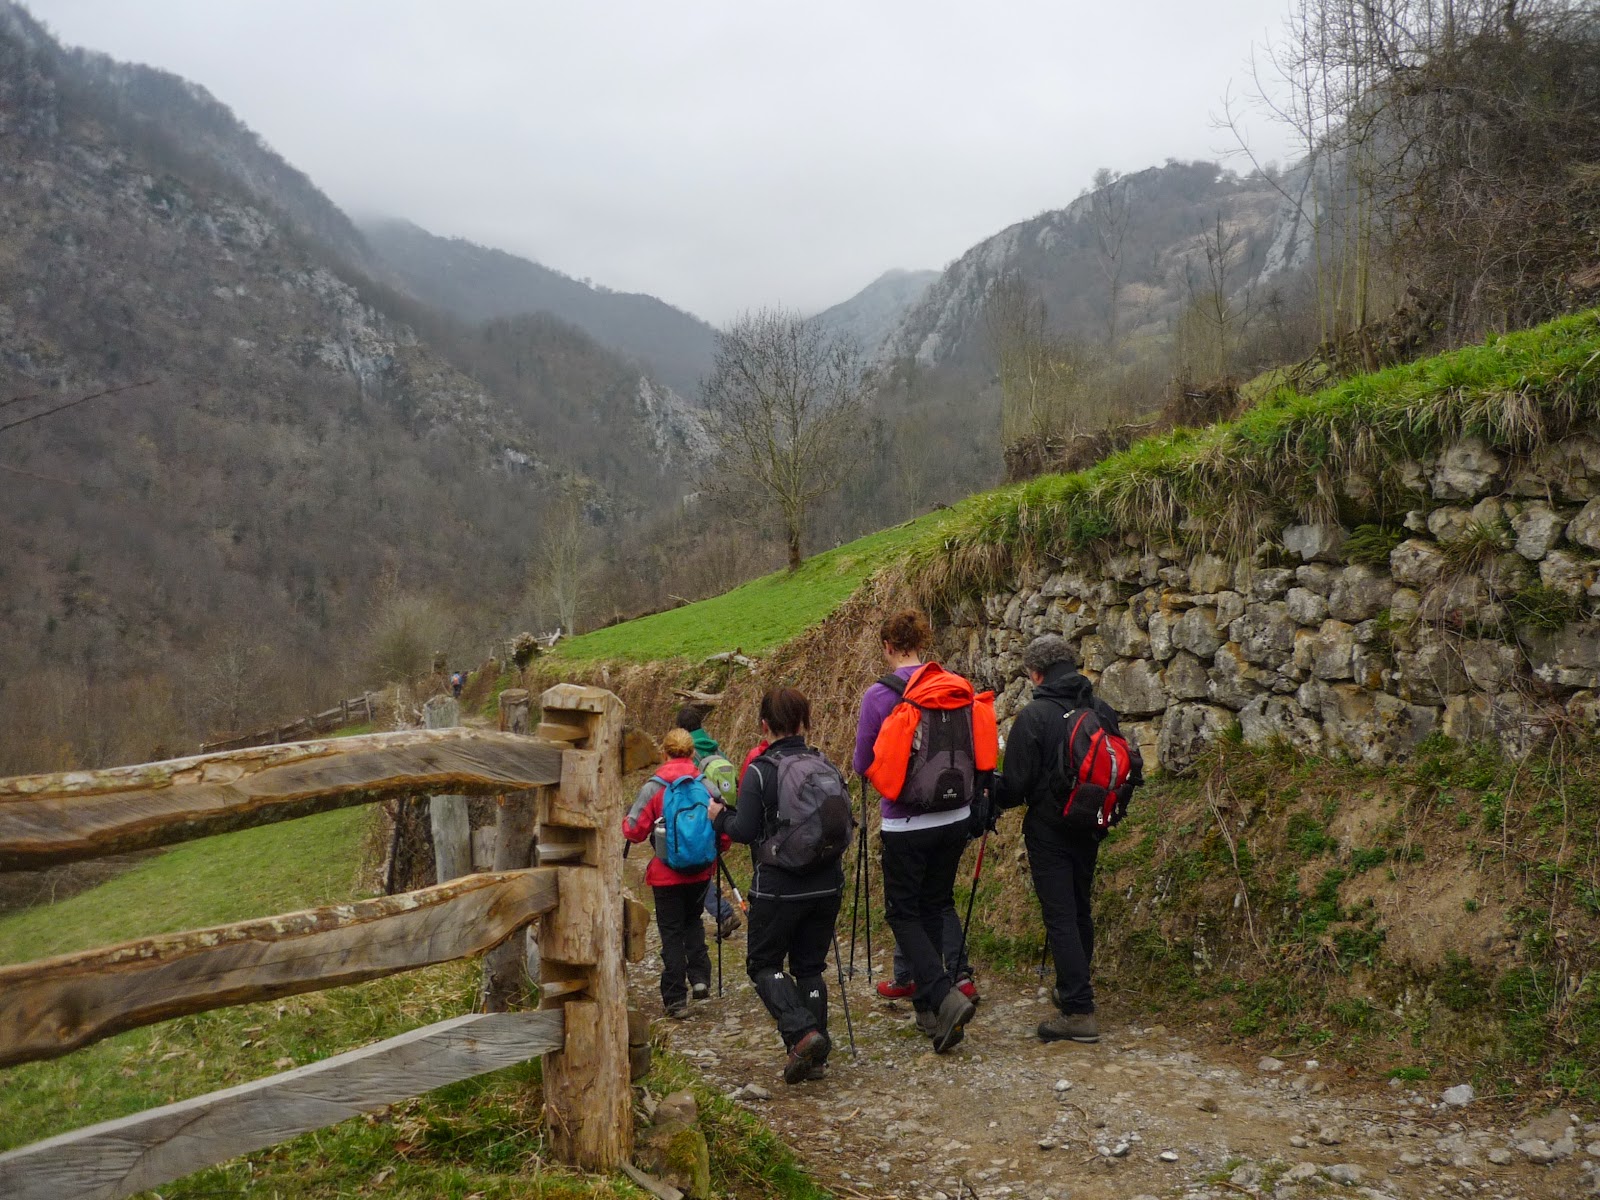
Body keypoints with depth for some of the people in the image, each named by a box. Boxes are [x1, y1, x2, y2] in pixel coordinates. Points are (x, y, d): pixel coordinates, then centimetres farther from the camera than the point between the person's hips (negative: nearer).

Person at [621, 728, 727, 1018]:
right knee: (693, 921, 25)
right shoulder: (707, 785, -3)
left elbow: (634, 830, -10)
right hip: (701, 871, 3)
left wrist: (626, 820, 13)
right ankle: (700, 977, 11)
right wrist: (715, 849, 18)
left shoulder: (654, 786, -10)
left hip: (666, 874, -3)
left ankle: (676, 999, 8)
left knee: (671, 932, 6)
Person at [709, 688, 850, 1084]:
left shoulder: (760, 770, -13)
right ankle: (816, 1056, 16)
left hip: (778, 888, -5)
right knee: (810, 965, 16)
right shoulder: (826, 766, 3)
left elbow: (744, 831, -14)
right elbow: (845, 824, 7)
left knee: (763, 963, 10)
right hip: (826, 887, 5)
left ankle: (802, 1033, -11)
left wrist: (719, 816, 6)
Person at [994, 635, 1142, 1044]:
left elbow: (1016, 785, -15)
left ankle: (1078, 1010, -5)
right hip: (1089, 827, 7)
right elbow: (1129, 768, 10)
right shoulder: (1101, 710, 2)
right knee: (1080, 910, 20)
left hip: (1049, 830, -7)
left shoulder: (1034, 715, -16)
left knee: (1059, 916, -3)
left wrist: (991, 792, 6)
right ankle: (1073, 988, 35)